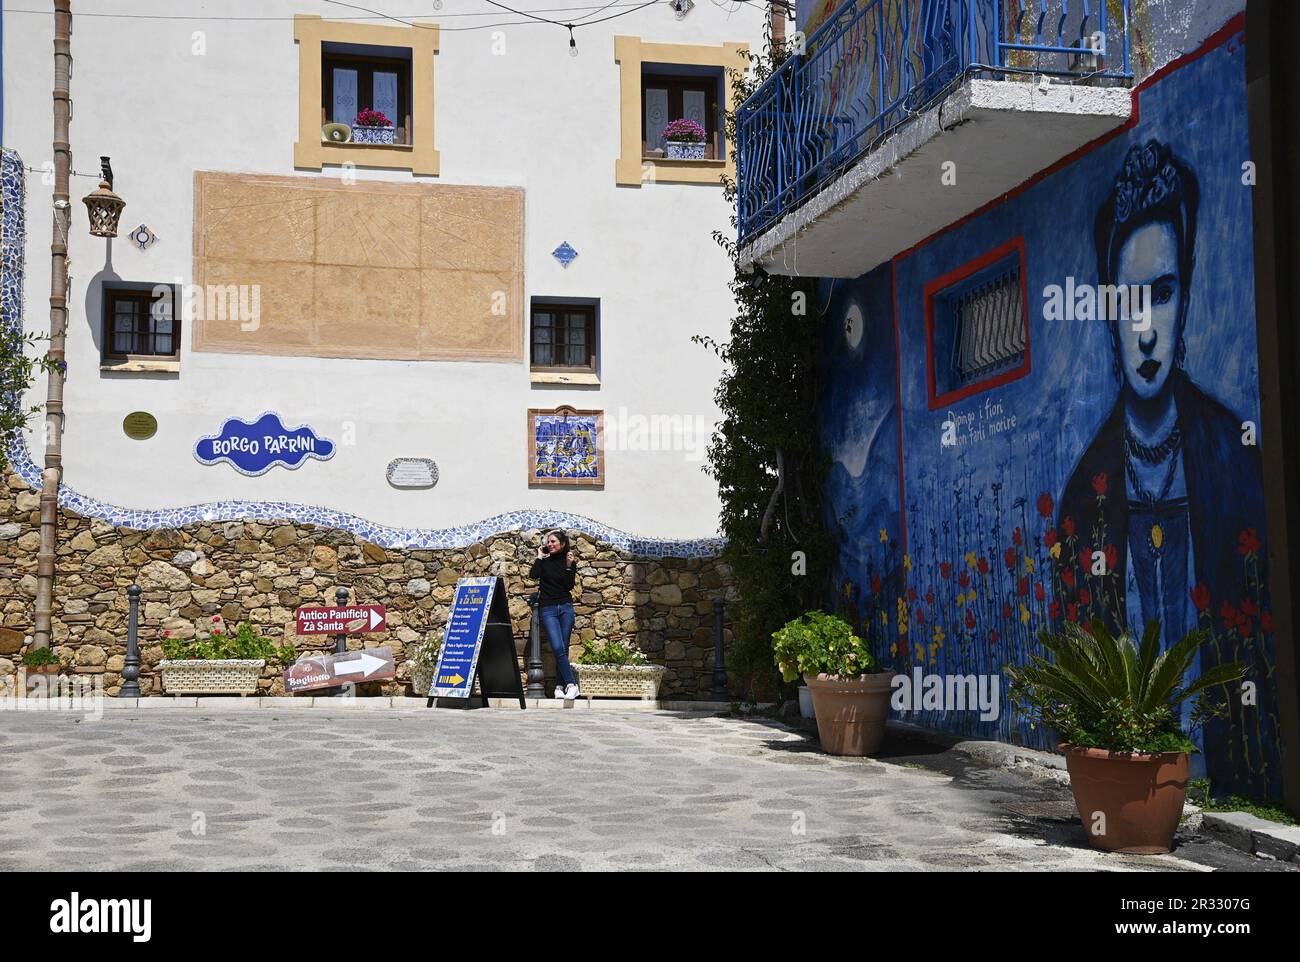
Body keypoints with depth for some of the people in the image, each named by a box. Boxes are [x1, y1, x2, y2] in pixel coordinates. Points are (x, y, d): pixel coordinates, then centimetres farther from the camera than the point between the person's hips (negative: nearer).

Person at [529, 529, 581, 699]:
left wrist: (570, 566, -12)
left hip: (566, 607, 1)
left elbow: (570, 586, -4)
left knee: (563, 649, 1)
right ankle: (571, 685, -16)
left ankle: (559, 687, 7)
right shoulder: (544, 560, 6)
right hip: (548, 609, -1)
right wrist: (539, 557, -4)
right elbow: (533, 575, -12)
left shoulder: (570, 560, 6)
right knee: (558, 648, -15)